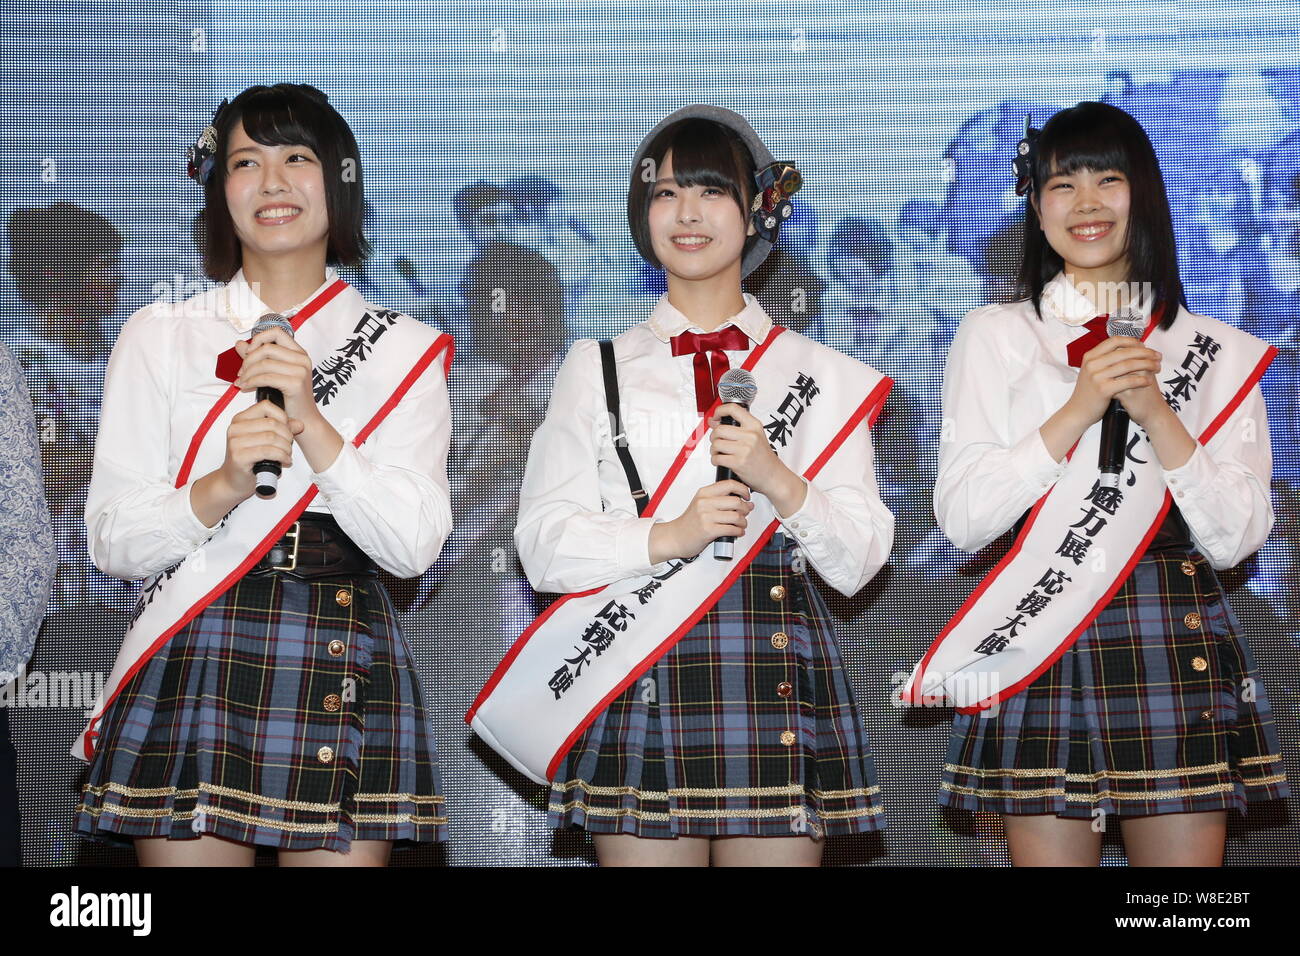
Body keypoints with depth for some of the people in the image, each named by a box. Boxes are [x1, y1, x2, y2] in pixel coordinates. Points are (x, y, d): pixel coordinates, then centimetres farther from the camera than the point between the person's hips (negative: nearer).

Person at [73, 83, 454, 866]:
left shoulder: (405, 349, 7)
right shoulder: (160, 336, 8)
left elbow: (415, 545, -4)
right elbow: (113, 539, 2)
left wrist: (312, 423, -15)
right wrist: (221, 487, -16)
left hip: (344, 678, 0)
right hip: (189, 673, 0)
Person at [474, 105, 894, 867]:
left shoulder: (821, 374, 10)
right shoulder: (599, 367, 10)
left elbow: (861, 560, 5)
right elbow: (544, 544, 1)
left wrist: (778, 479, -12)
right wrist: (667, 537, -15)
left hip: (778, 663, 1)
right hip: (640, 681, 0)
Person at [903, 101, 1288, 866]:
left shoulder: (1217, 352, 10)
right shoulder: (995, 335, 6)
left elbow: (1236, 539, 1)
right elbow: (962, 520, -4)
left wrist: (1155, 411, -10)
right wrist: (1077, 411, -12)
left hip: (1180, 651, 1)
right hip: (1043, 646, -1)